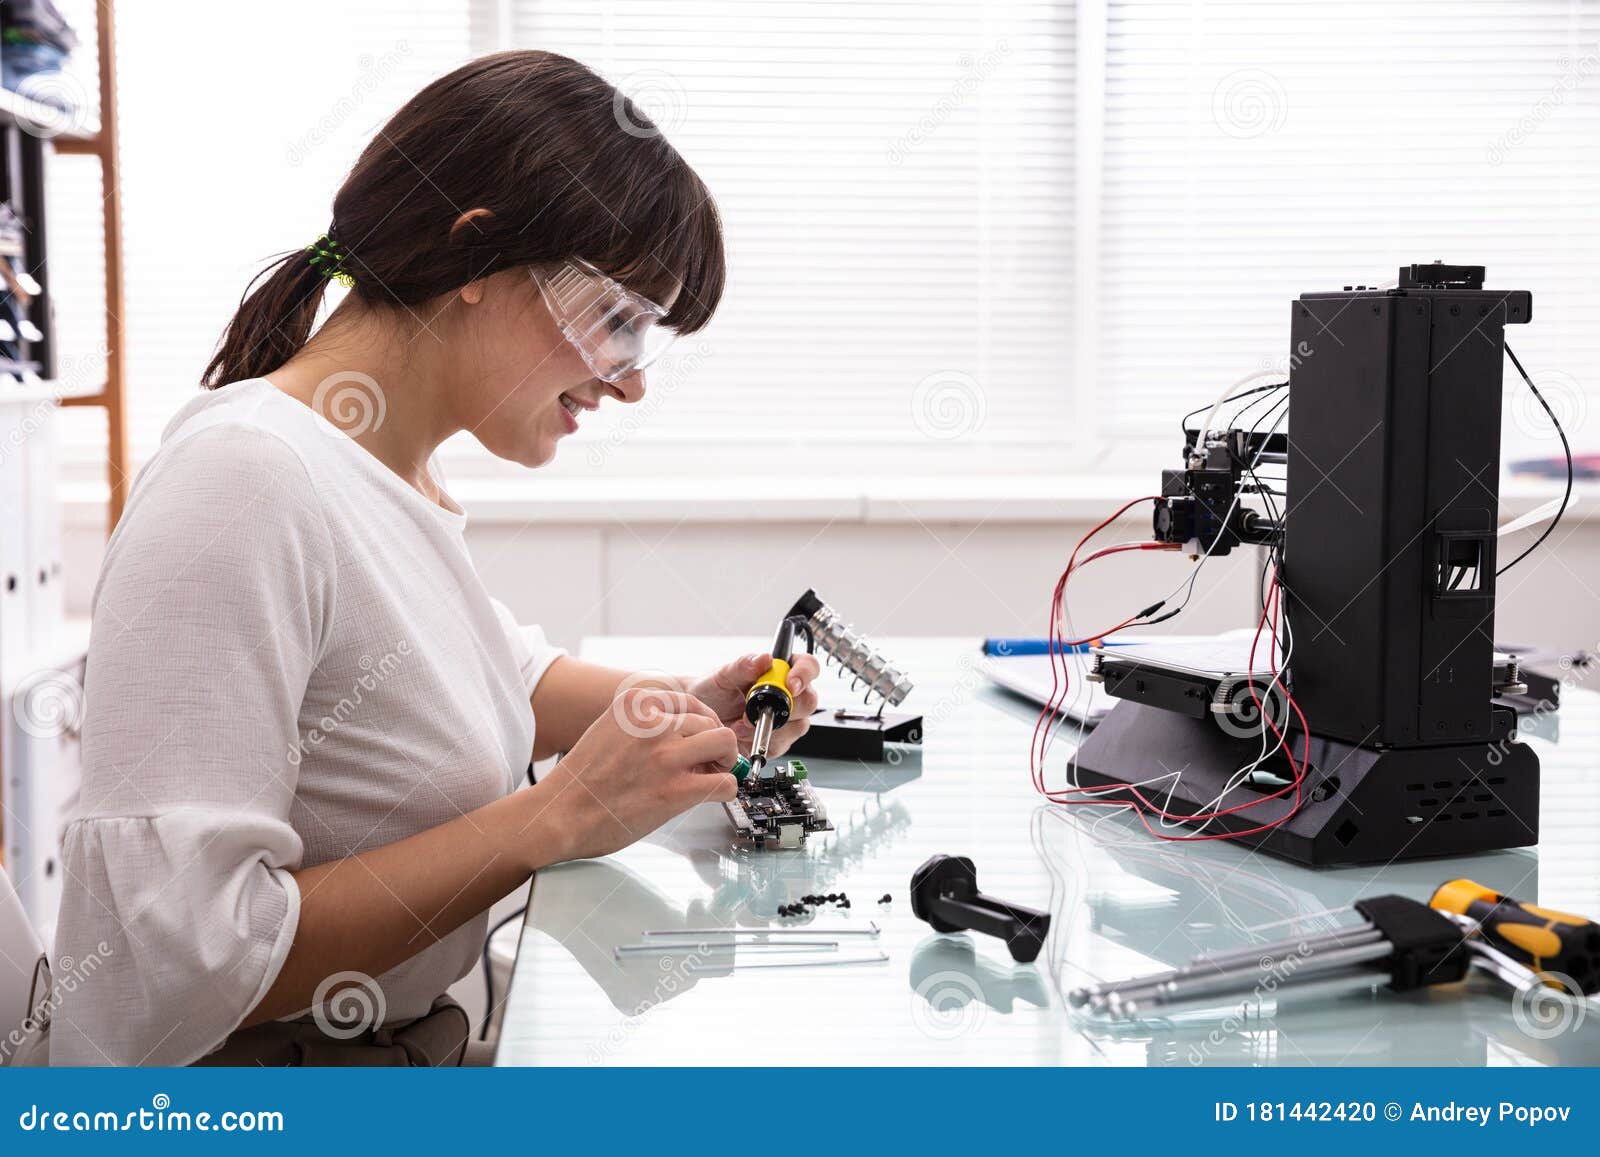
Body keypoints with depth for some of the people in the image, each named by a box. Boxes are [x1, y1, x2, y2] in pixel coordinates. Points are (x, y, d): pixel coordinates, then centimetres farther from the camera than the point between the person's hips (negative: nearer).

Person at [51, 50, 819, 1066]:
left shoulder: (408, 471, 6)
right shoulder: (246, 477, -22)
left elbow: (498, 670, 25)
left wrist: (687, 709, 6)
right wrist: (559, 814, -25)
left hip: (417, 1041, 9)